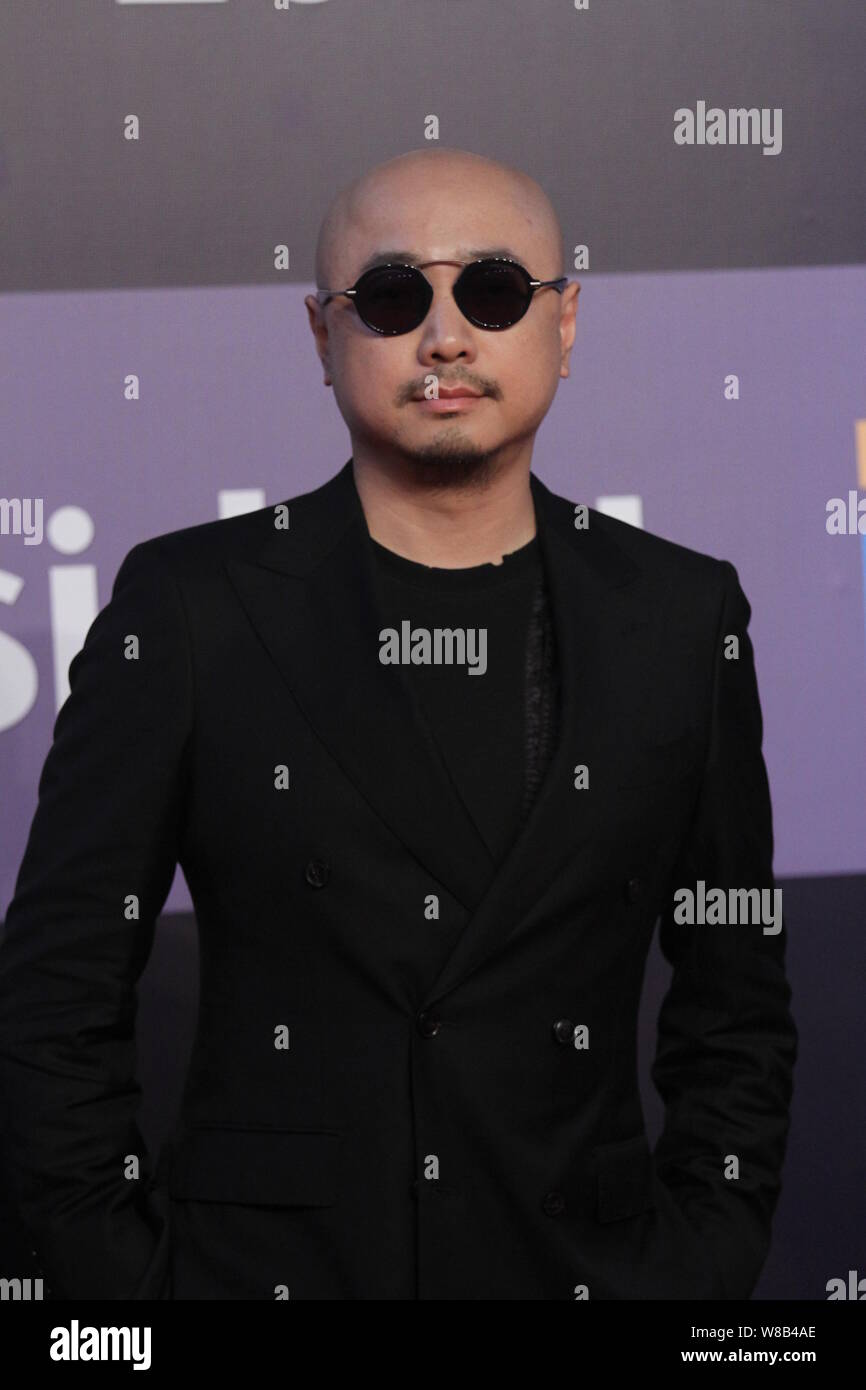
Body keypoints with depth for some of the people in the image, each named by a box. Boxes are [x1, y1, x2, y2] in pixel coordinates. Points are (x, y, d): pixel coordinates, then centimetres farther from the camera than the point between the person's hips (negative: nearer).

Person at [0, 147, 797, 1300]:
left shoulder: (683, 615, 3)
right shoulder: (188, 607, -3)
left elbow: (737, 1006, 7)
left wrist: (694, 1270, -2)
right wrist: (125, 1280, -8)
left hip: (578, 1267, 2)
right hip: (260, 1261, -1)